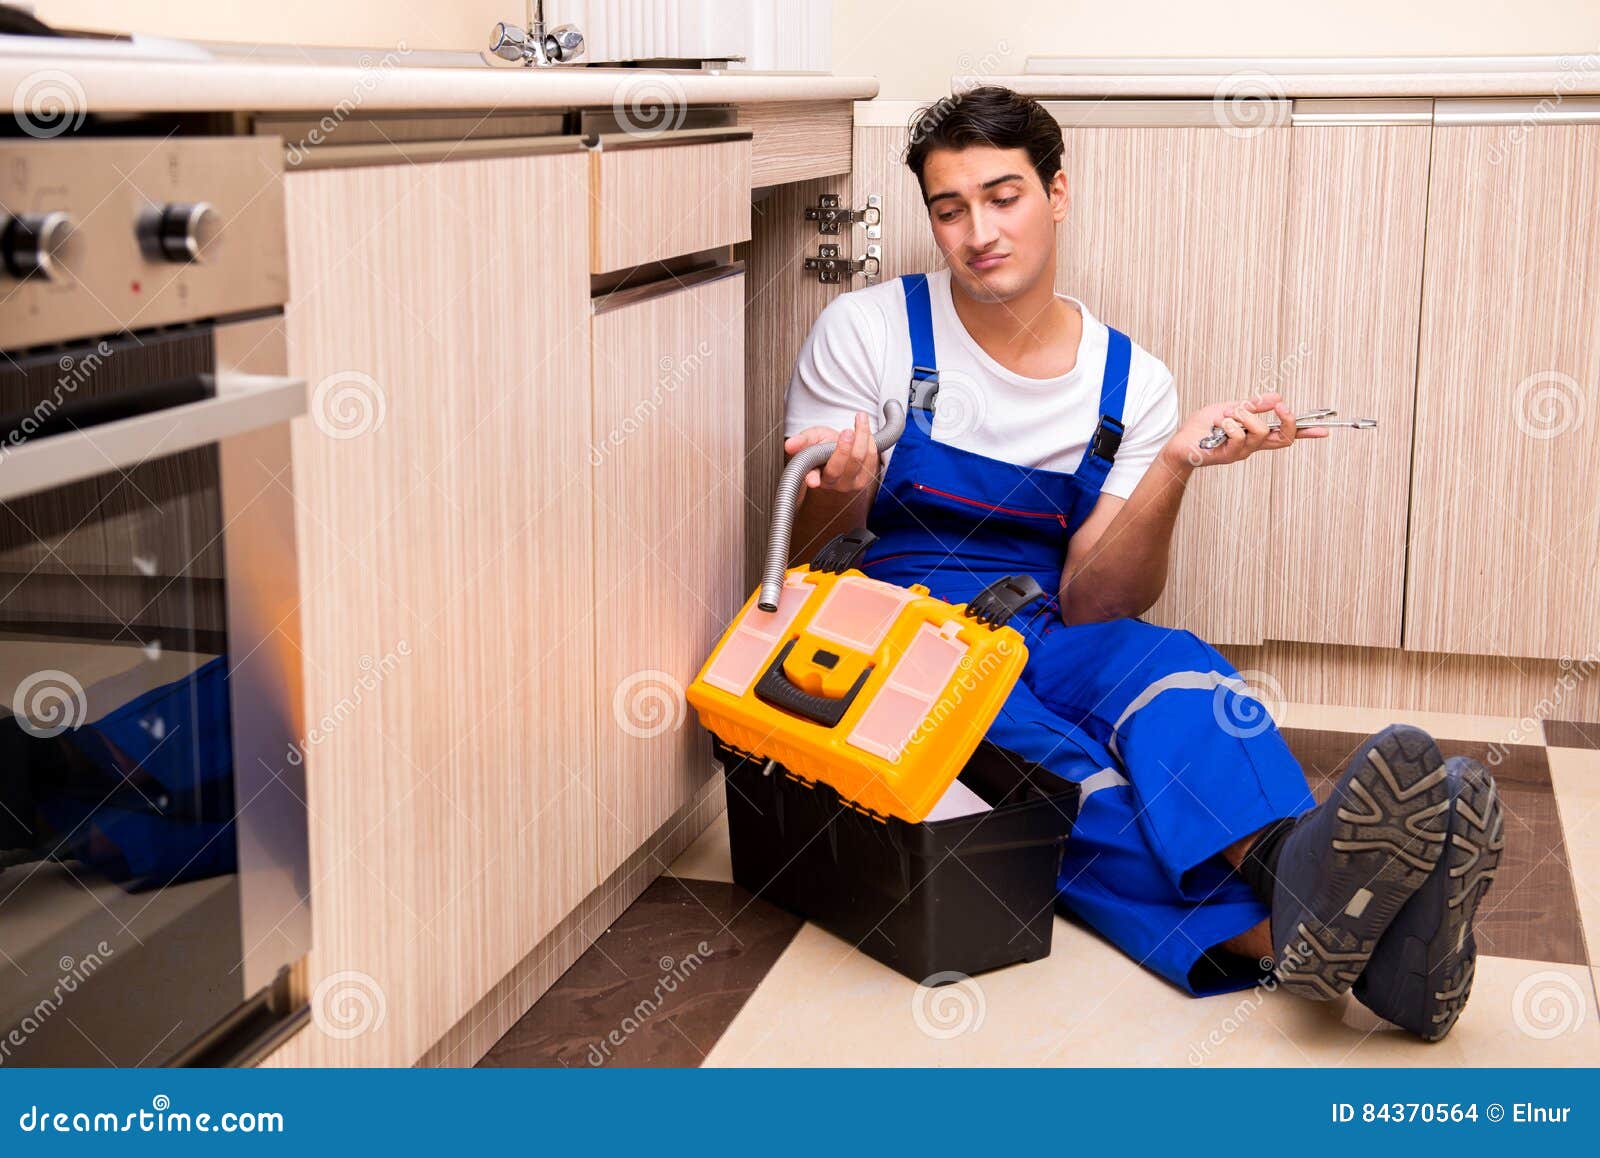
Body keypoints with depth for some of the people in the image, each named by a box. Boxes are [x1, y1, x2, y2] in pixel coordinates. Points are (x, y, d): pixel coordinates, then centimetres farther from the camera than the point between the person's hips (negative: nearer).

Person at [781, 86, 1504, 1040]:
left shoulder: (1131, 381, 4)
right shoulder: (867, 333, -1)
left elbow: (1090, 604, -4)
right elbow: (811, 562, 0)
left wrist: (1174, 465, -20)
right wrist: (839, 495, -25)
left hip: (1042, 640, 2)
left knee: (1168, 663, -32)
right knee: (1039, 758, -35)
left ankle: (1304, 872, -63)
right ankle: (1285, 927, -59)